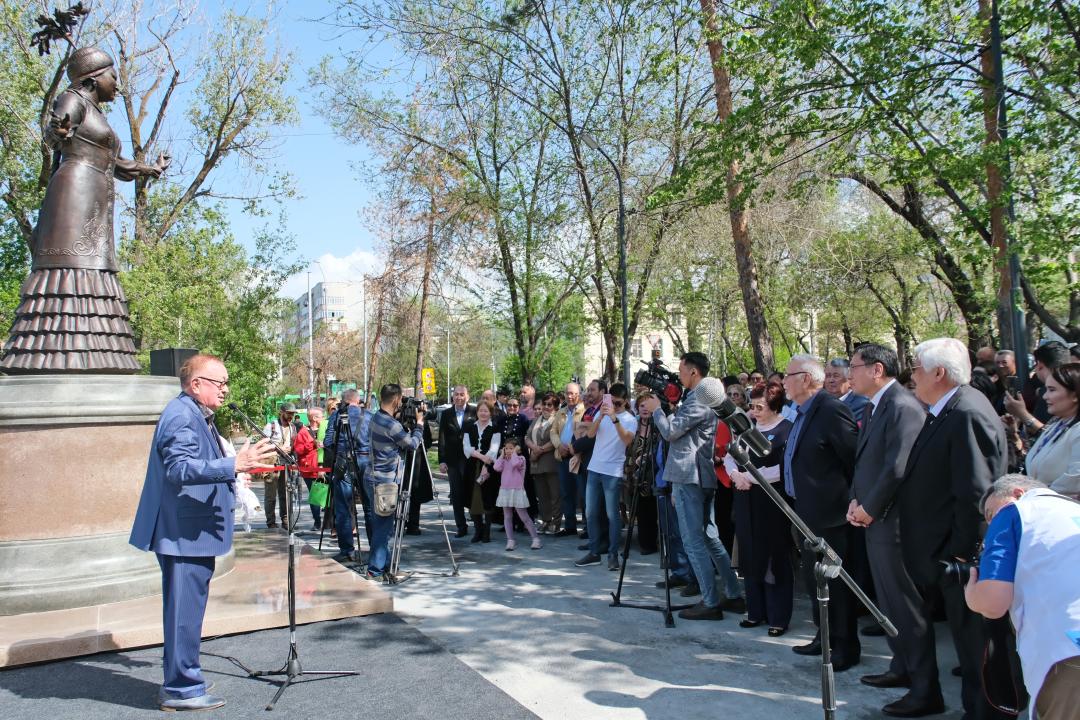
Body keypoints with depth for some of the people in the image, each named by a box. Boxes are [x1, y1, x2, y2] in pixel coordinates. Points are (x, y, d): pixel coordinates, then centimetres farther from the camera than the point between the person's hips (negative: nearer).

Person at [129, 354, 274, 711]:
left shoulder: (197, 414, 17)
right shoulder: (182, 417, -17)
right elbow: (180, 468, -29)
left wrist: (240, 466, 29)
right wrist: (234, 465, -36)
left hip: (192, 532, 11)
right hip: (184, 533, -11)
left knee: (185, 610, 18)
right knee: (185, 611, -2)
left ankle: (178, 682, 30)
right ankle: (182, 689, 10)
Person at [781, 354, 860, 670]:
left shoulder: (832, 410, -19)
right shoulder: (803, 414, 11)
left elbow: (855, 459, -19)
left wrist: (853, 499, -14)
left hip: (829, 513, -10)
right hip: (809, 513, 10)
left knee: (836, 580, 2)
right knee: (814, 577, 18)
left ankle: (846, 647, 15)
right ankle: (825, 636, 32)